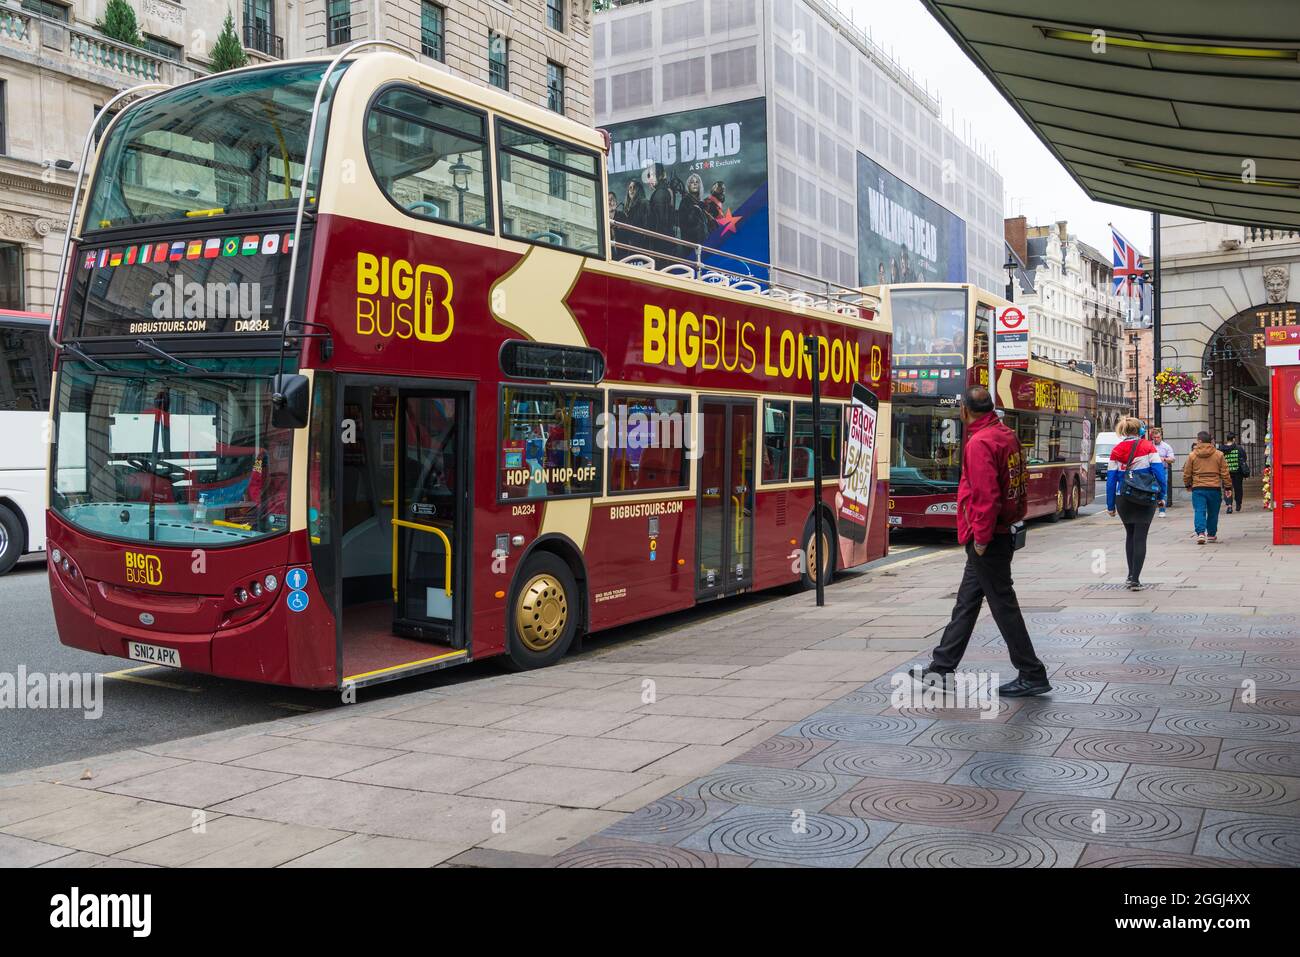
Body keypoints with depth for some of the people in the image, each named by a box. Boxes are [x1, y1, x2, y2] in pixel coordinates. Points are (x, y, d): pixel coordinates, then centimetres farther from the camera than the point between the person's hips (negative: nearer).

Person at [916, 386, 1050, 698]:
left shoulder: (980, 442, -19)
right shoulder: (1007, 436, 8)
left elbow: (985, 494, -25)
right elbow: (1017, 485, 14)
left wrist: (981, 536, -18)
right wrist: (1014, 517, 18)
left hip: (985, 541, -10)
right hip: (1001, 531, 10)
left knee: (1003, 605, -2)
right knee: (966, 602, 15)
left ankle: (1032, 676, 6)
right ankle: (941, 667, 24)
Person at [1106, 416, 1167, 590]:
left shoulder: (1116, 450, 2)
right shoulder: (1148, 447, -4)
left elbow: (1111, 479, 2)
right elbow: (1159, 472, -10)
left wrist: (1110, 505, 6)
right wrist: (1162, 496, -2)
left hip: (1123, 499, 3)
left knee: (1130, 535, 20)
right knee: (1140, 537, 0)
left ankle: (1131, 576, 21)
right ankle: (1135, 579, -5)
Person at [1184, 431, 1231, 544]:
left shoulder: (1192, 455, -1)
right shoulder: (1219, 454, 2)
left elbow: (1186, 473, 4)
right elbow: (1225, 473, 3)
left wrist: (1187, 485, 21)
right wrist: (1228, 487, 10)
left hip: (1198, 488, -1)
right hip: (1215, 488, 1)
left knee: (1199, 511, -3)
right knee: (1213, 512, 15)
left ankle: (1201, 533, -21)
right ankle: (1211, 534, 26)